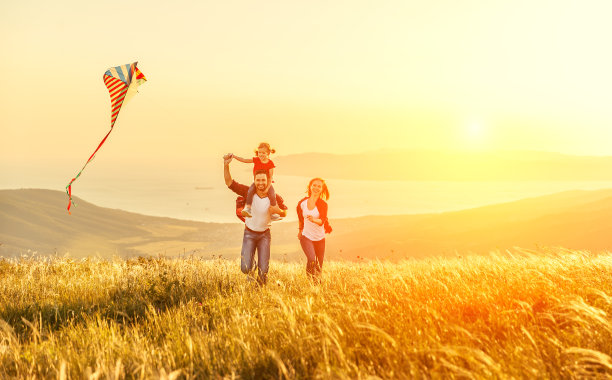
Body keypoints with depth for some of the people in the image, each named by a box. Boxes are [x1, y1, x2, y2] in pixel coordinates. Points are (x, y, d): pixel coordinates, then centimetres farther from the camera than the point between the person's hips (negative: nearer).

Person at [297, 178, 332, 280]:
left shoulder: (323, 204, -9)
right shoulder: (302, 202, -3)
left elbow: (322, 220, -23)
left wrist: (314, 220, -42)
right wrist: (300, 230, 24)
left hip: (319, 238, 0)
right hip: (306, 236, 0)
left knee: (319, 263, 10)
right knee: (311, 260, -21)